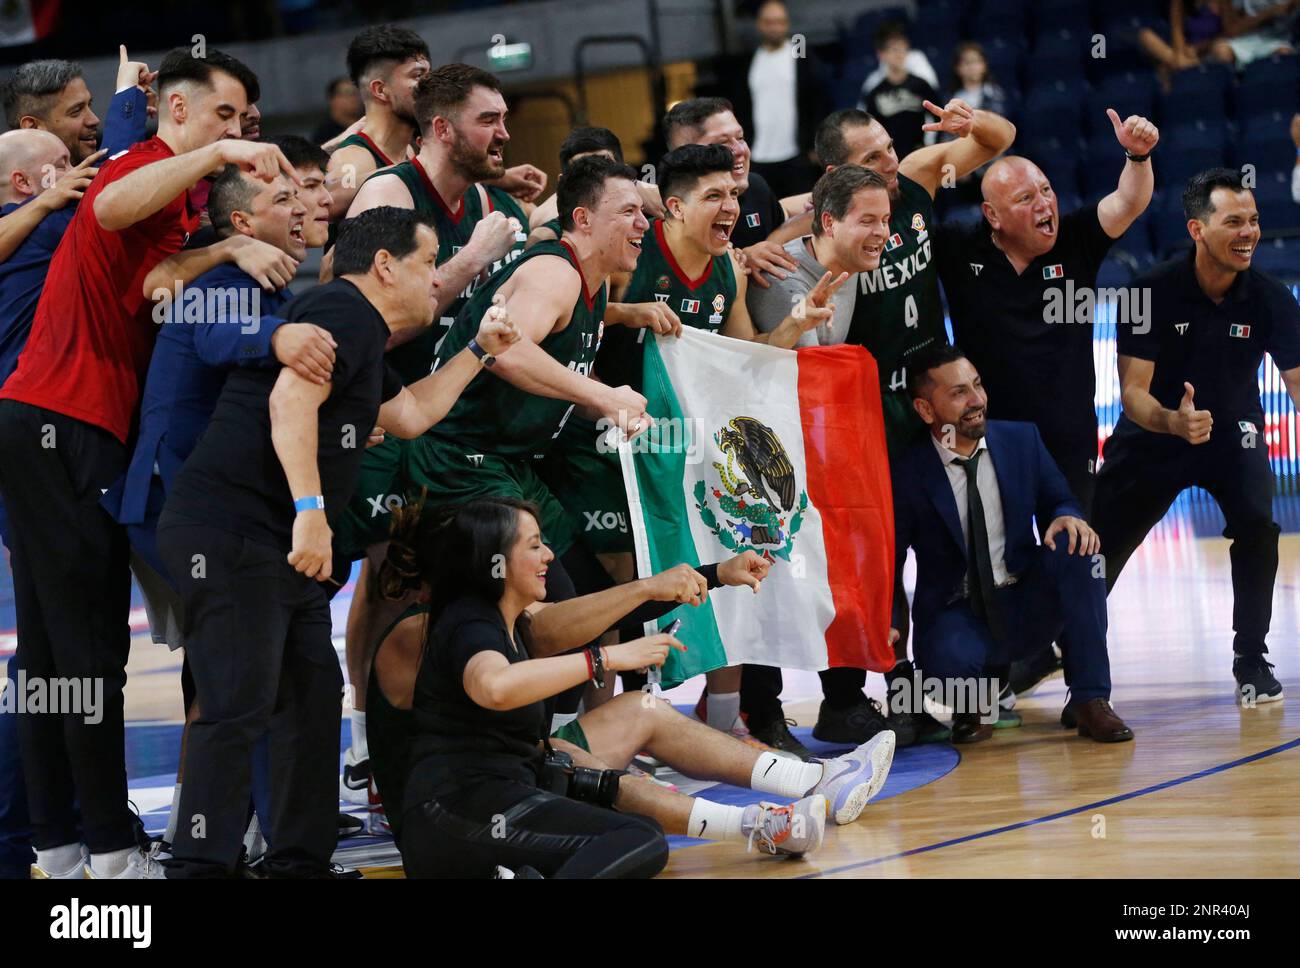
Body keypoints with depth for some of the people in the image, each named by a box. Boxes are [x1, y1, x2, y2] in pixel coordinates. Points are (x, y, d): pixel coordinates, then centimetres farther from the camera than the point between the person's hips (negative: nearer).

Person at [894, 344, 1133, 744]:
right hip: (957, 618, -3)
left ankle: (1089, 699, -19)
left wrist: (1067, 518, -17)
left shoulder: (1022, 439, 2)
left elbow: (1058, 502, 9)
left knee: (1075, 542, -26)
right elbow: (888, 561, -3)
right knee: (950, 657, -39)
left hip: (1025, 608, 3)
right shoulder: (908, 472, -8)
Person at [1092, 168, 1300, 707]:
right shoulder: (1154, 292, -23)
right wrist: (1173, 421, -45)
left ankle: (1251, 662, -10)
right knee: (1098, 544, 4)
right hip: (1154, 435, 0)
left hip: (1233, 432, 0)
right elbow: (1133, 392, -23)